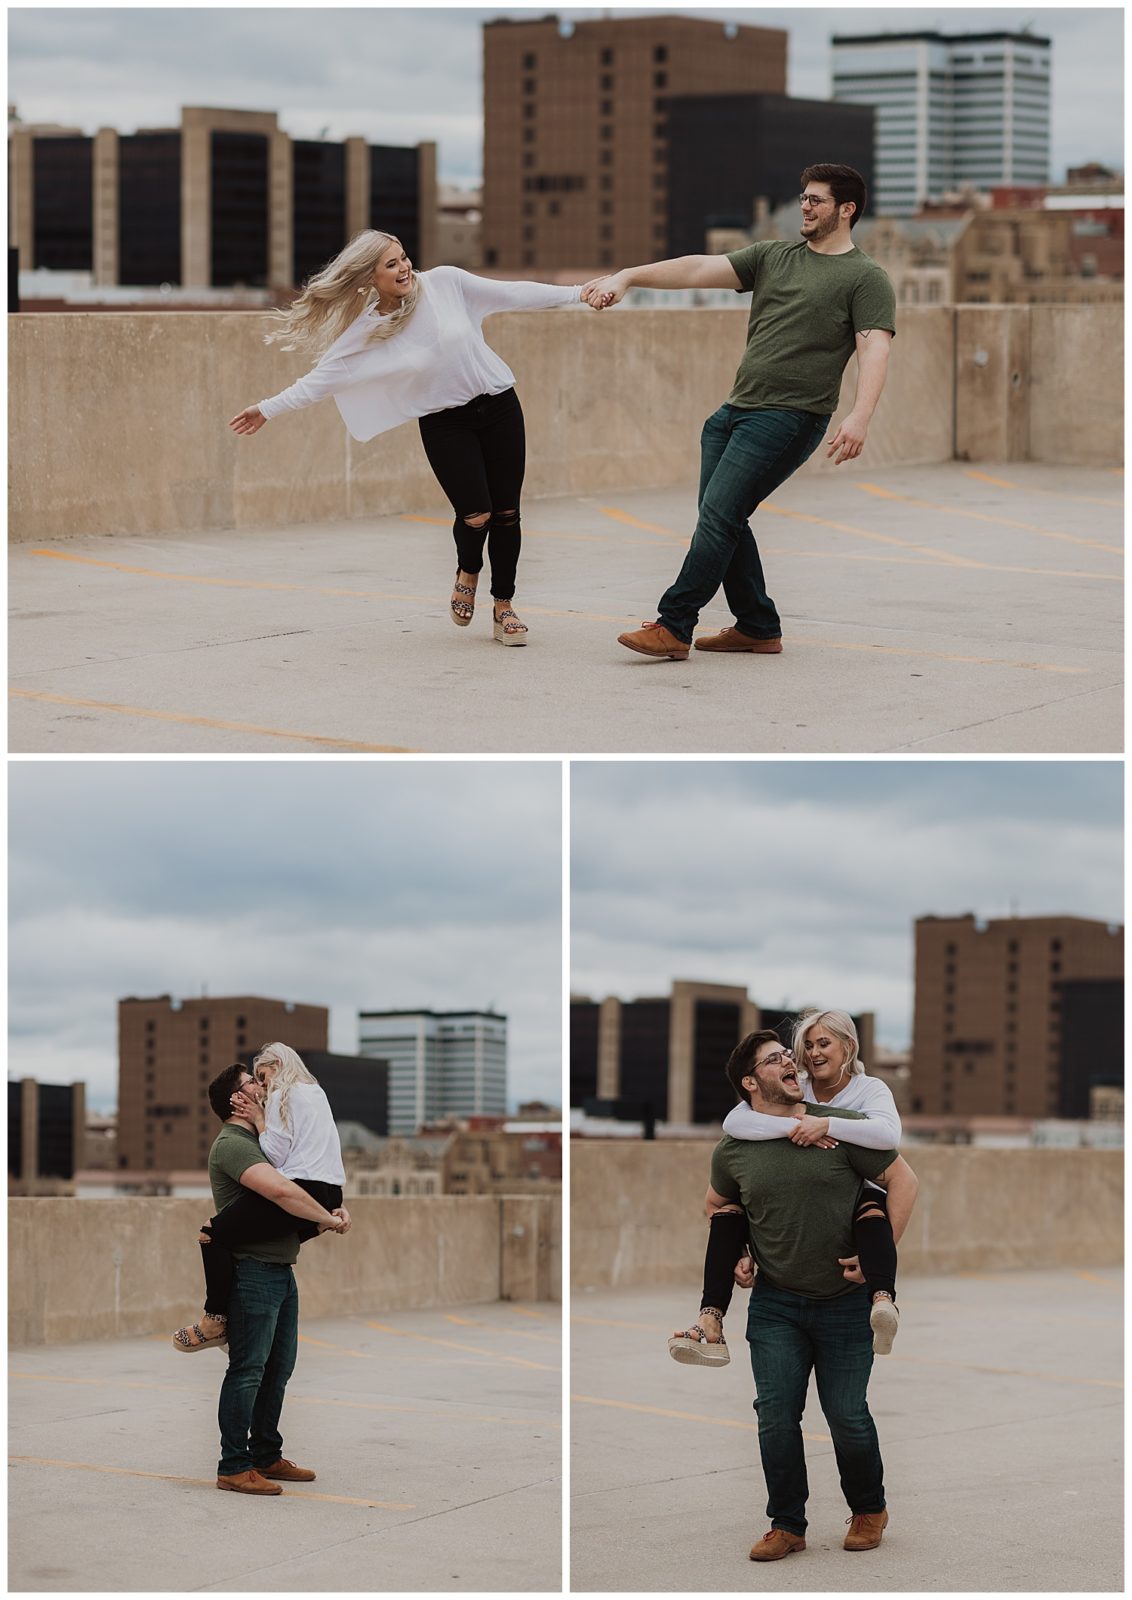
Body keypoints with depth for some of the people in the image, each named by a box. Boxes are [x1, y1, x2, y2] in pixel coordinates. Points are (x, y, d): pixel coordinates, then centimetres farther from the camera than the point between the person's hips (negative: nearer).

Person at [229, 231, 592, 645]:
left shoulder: (445, 282, -8)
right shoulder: (365, 332, -9)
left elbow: (514, 294, 0)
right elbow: (322, 377, -3)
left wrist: (578, 293, 2)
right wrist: (267, 409, -4)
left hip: (498, 406, 1)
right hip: (444, 422, -1)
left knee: (506, 513, 0)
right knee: (475, 514, -14)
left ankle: (503, 608, 15)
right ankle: (468, 571, 21)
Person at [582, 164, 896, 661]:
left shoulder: (865, 279, -1)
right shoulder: (774, 256, 17)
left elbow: (874, 351, -13)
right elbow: (702, 270, 9)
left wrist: (859, 418, -29)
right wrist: (628, 276, -2)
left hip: (789, 416, -7)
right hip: (736, 410, 7)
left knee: (719, 515, -14)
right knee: (721, 521, 5)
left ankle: (672, 627, -13)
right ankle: (758, 629, 15)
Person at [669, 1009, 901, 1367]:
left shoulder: (870, 1089, -3)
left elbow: (888, 1134, -28)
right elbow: (733, 1122, -15)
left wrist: (825, 1124, -35)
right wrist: (793, 1126, -30)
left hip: (851, 1200, -4)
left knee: (873, 1206, -38)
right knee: (728, 1212, -19)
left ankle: (882, 1299, -63)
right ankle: (711, 1322, -29)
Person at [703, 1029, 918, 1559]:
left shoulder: (841, 1127, -8)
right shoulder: (733, 1151, 0)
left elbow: (903, 1180, -3)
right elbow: (716, 1206, 22)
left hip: (844, 1301, -2)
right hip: (774, 1304, 2)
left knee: (847, 1415, 2)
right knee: (775, 1415, -2)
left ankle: (869, 1510, 25)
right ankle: (787, 1525, 12)